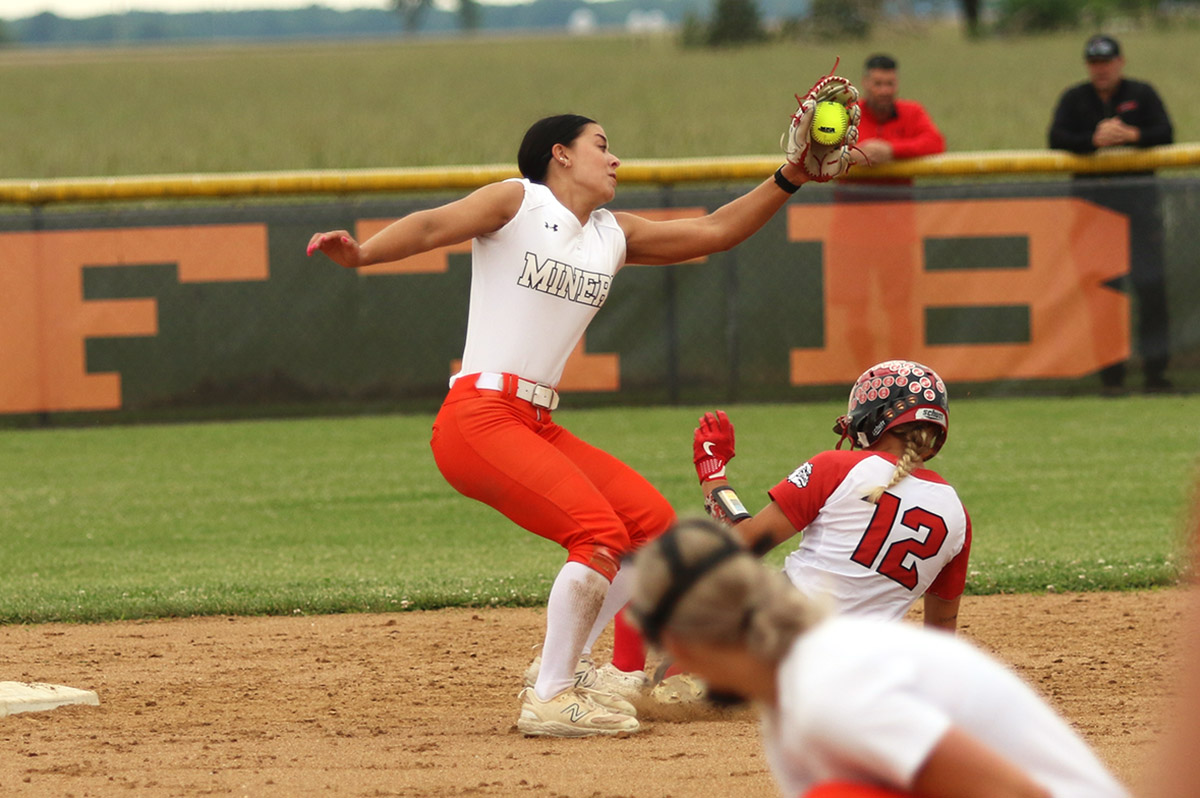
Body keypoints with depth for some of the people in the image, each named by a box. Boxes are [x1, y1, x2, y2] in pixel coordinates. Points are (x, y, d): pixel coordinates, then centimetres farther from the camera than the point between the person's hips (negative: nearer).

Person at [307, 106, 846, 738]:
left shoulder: (613, 236, 20)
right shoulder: (518, 203, 0)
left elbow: (711, 233, 24)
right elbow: (433, 227, -14)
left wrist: (786, 181, 15)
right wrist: (360, 254, -33)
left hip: (538, 426, 9)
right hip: (478, 418, -9)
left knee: (652, 521, 10)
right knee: (601, 531, -20)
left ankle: (562, 667, 17)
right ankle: (549, 699, -14)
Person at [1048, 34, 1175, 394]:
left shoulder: (1142, 94, 9)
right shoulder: (1074, 99, 10)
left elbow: (1165, 133, -2)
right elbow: (1057, 138, -4)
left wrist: (1132, 135, -20)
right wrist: (1094, 140, -19)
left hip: (1138, 192, -1)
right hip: (1091, 193, 1)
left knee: (1149, 280, -7)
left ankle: (1155, 365, -4)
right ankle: (1110, 368, 2)